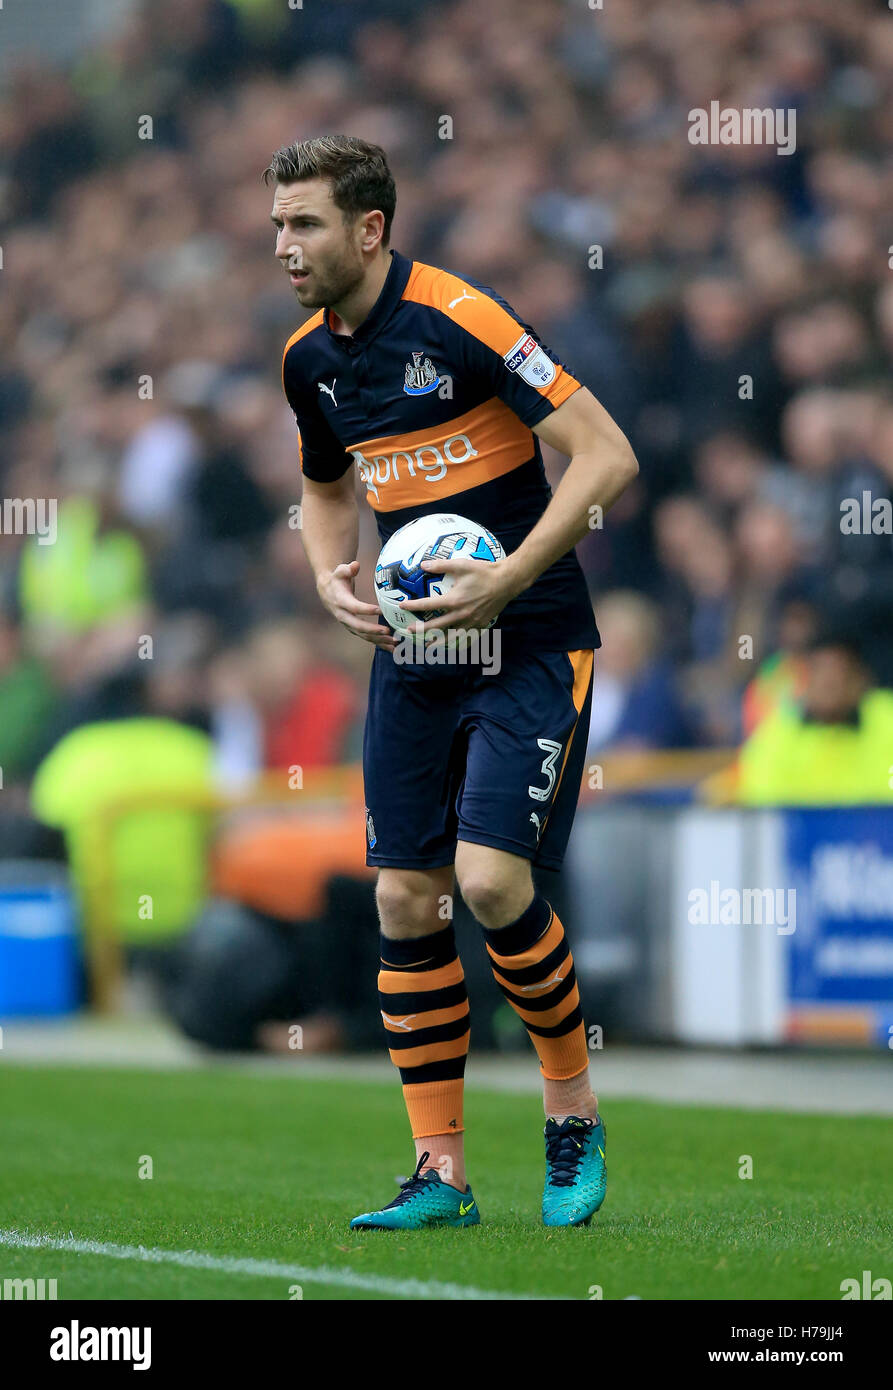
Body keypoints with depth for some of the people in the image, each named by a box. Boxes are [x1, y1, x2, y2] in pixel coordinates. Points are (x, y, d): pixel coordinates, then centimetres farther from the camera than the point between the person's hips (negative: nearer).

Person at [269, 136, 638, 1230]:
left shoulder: (461, 318, -17)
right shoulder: (310, 358, 5)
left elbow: (607, 454, -17)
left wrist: (509, 579, -23)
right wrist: (331, 576, 3)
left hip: (530, 646, -7)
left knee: (490, 878, -17)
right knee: (405, 901, 1)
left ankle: (573, 1110, 7)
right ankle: (440, 1175, 7)